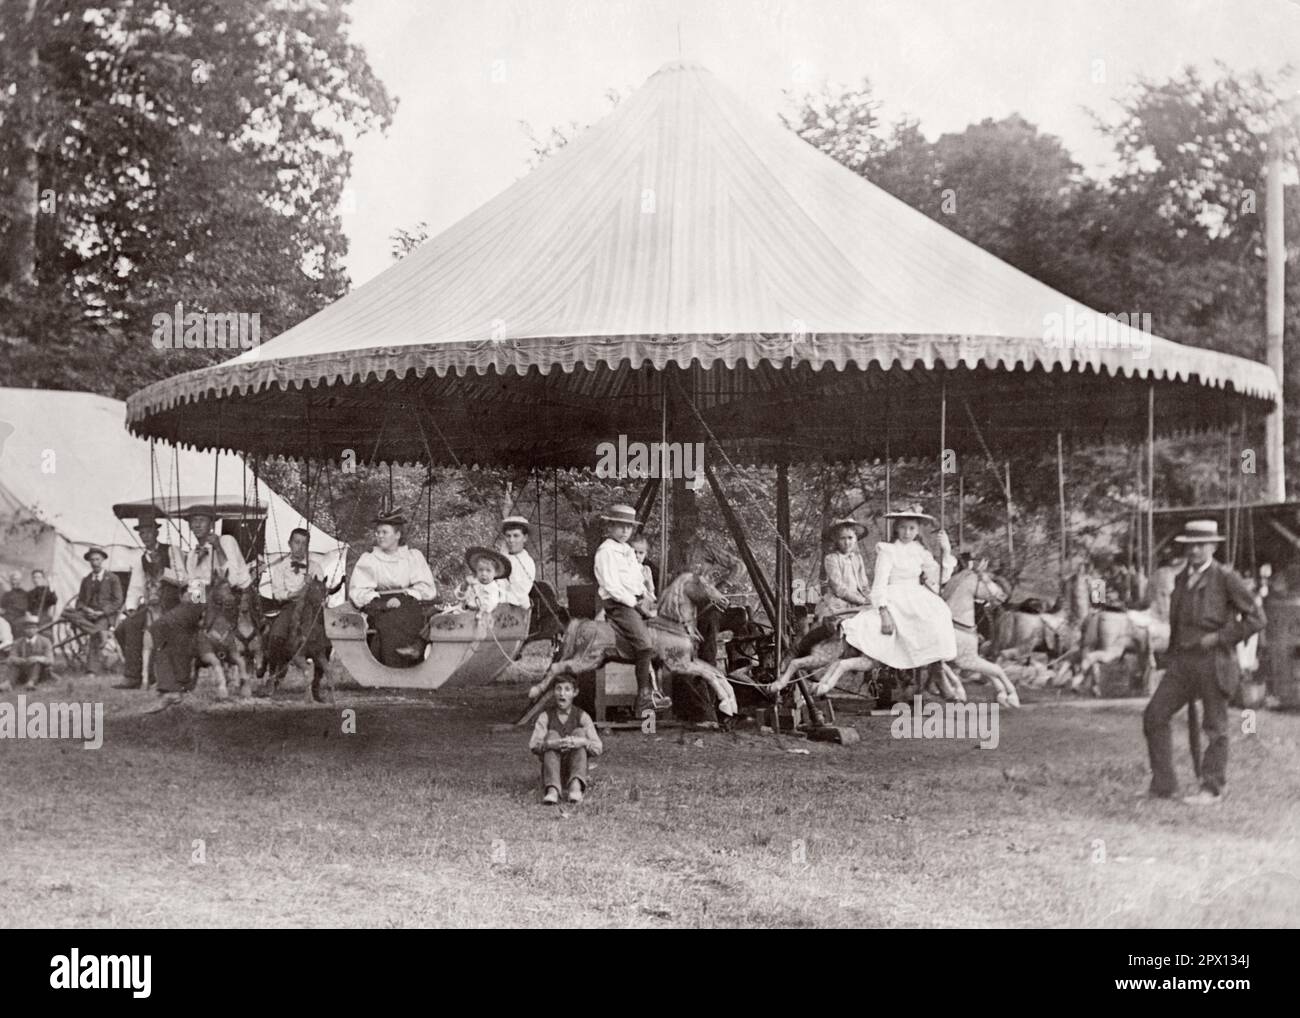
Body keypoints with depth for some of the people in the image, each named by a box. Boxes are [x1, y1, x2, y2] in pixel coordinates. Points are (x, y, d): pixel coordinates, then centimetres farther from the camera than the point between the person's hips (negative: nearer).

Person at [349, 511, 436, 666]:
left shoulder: (413, 556, 14)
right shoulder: (368, 559, 12)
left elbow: (428, 588, 6)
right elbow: (358, 592, 1)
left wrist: (407, 595, -11)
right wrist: (383, 603, -14)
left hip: (410, 603, 1)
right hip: (379, 607, -1)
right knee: (390, 621, -33)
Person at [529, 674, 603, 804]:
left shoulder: (582, 716, -1)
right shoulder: (545, 716, 0)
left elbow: (597, 749, -10)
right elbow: (533, 745, -14)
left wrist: (582, 742, -34)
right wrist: (552, 744, -37)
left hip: (574, 772, 0)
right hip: (552, 770, 0)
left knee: (579, 732, -18)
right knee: (552, 735, -22)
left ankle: (575, 785, -39)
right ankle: (552, 790, -42)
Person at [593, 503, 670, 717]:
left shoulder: (629, 551, 23)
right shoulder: (606, 551, -6)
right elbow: (612, 586, -13)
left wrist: (646, 600, 8)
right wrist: (637, 604, -14)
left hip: (637, 602, 9)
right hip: (618, 605, -9)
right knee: (644, 646, -25)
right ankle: (644, 698, -22)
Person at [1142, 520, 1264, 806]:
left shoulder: (1226, 578, -7)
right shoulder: (1181, 579, 13)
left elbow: (1256, 618, -10)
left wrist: (1220, 637, -14)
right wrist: (1171, 658, 19)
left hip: (1214, 661, -6)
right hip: (1182, 661, 6)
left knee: (1215, 727, 4)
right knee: (1154, 716, -2)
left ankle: (1211, 789, 15)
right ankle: (1163, 785, 3)